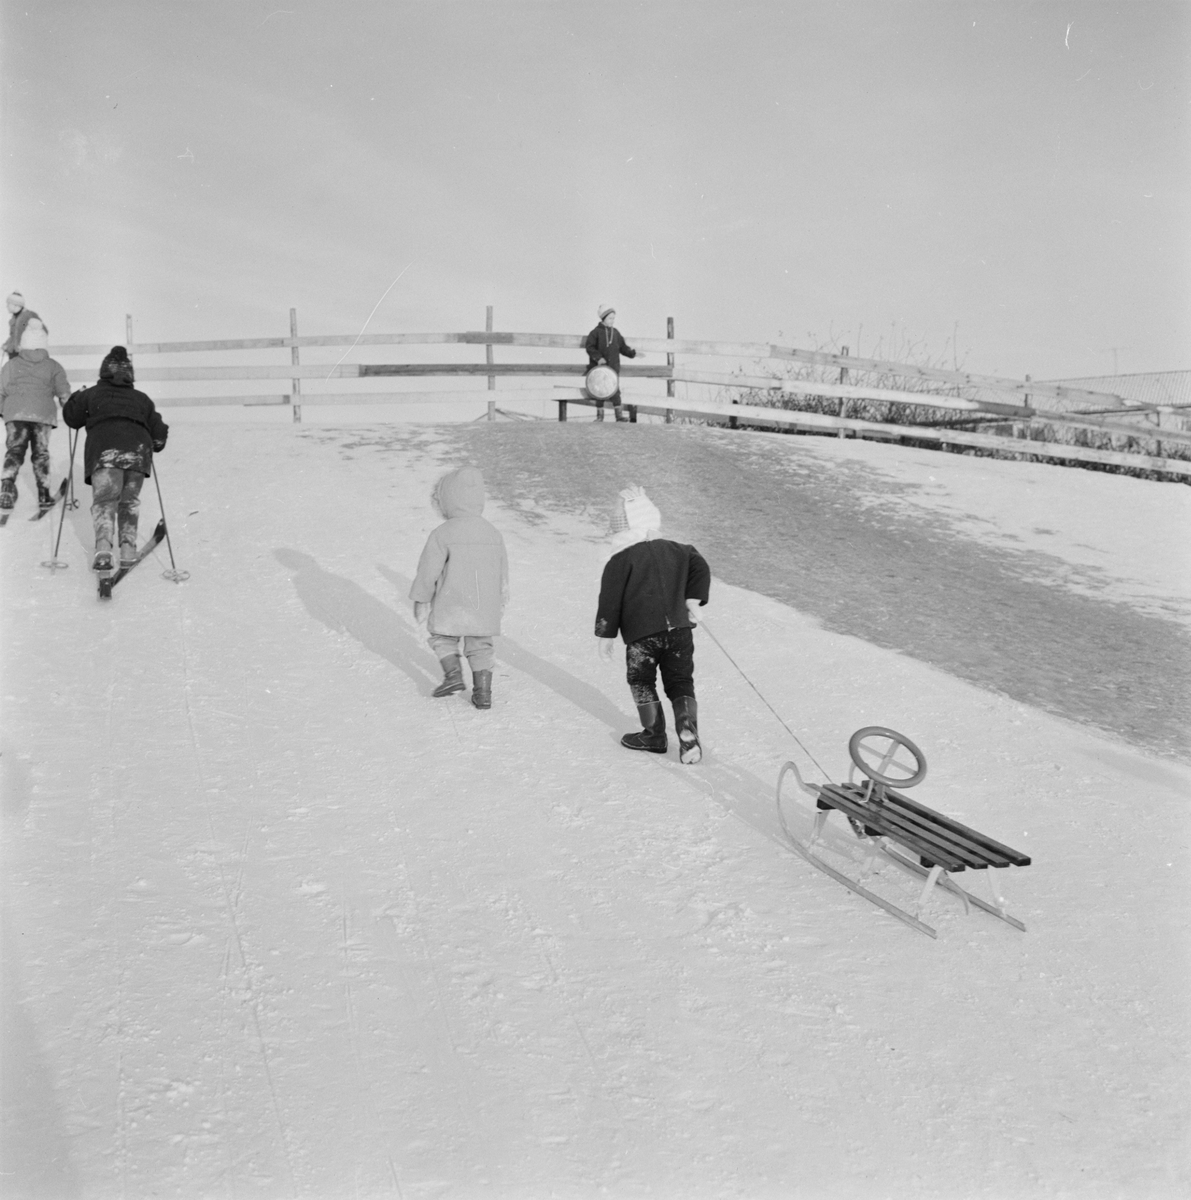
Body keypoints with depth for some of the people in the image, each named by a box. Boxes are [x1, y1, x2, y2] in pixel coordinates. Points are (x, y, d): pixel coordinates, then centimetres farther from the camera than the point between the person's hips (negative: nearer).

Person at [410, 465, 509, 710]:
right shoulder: (493, 534, 5)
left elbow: (428, 571, -10)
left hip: (451, 604, -4)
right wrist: (500, 601, 24)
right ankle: (483, 692, 8)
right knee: (480, 646, 14)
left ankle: (453, 673, 0)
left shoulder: (442, 535, -13)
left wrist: (421, 600, 2)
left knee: (442, 637, 18)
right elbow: (502, 573, 13)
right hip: (485, 606, 4)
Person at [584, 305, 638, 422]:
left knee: (615, 390, -1)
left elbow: (623, 347, 11)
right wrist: (598, 357, -18)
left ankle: (619, 414, -2)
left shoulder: (615, 333, 9)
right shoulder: (596, 332, -4)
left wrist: (632, 353, -4)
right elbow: (589, 346, -7)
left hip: (613, 367, 3)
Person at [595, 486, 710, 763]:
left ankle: (654, 734, 18)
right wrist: (692, 601, 10)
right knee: (681, 684, 12)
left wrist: (605, 636, 3)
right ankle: (688, 733, -7)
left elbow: (610, 600, -4)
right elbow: (701, 568, 9)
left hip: (642, 633, -4)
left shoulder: (620, 560, -3)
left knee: (641, 681, 17)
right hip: (679, 628, 4)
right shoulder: (675, 550, 13)